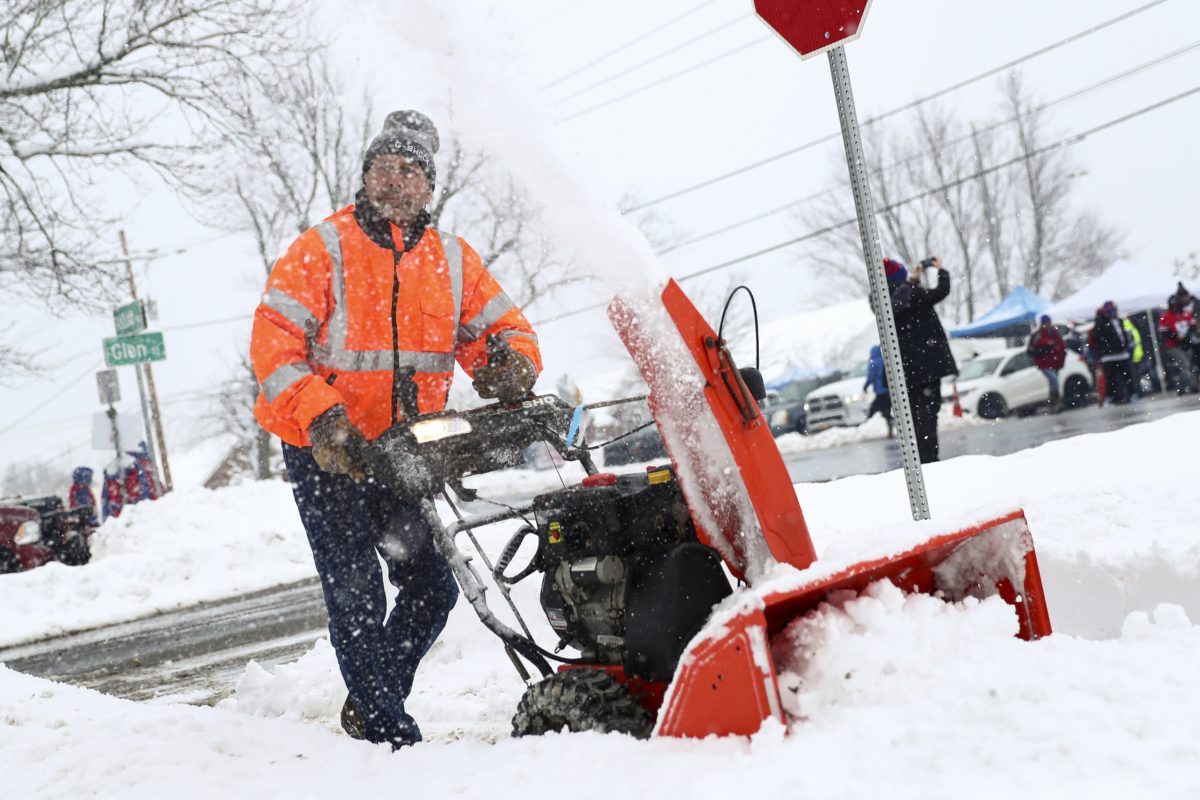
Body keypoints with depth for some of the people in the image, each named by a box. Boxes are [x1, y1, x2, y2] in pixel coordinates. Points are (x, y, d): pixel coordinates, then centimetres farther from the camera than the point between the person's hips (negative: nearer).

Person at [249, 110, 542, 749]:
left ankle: (370, 703, 28)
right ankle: (389, 734, 4)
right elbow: (275, 341, -13)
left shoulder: (452, 260, 8)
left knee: (432, 588, 7)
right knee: (357, 596, -5)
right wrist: (321, 416, -26)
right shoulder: (321, 250, -6)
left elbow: (503, 327, 7)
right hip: (326, 451, -5)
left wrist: (511, 361, -18)